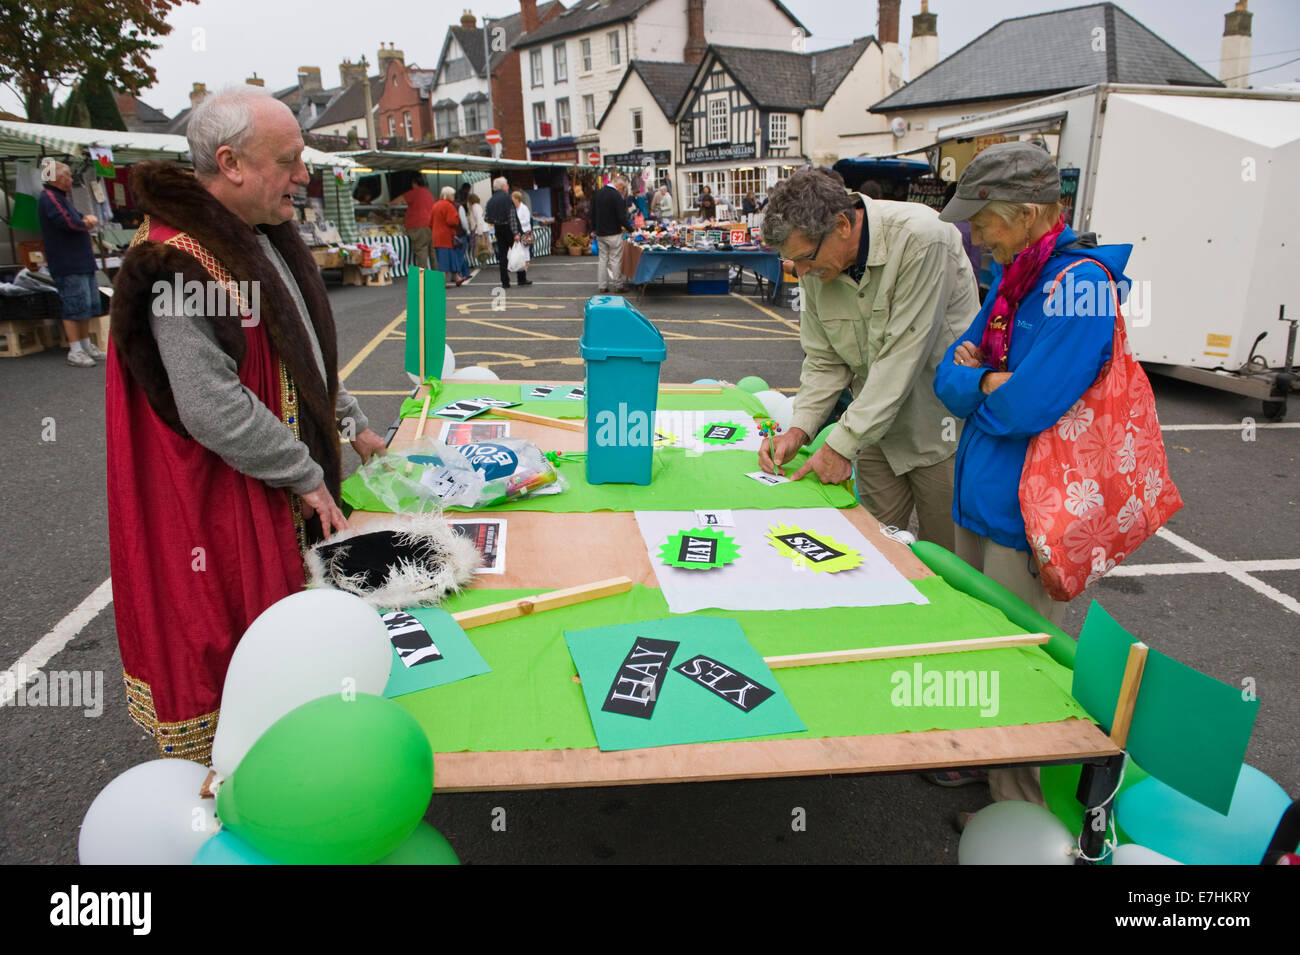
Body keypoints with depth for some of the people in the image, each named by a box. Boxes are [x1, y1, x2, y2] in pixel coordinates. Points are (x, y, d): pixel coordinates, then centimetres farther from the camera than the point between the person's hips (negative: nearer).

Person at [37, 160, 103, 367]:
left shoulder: (61, 197, 22)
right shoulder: (49, 198, -10)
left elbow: (78, 218, 19)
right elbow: (68, 222, -22)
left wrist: (87, 218, -4)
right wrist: (86, 223, -3)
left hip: (82, 262, 10)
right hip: (67, 265, -10)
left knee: (87, 305, 14)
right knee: (74, 306, -9)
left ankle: (86, 345, 23)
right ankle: (75, 351, -5)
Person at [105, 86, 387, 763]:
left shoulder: (266, 236, 10)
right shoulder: (177, 263, -22)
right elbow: (215, 412, -26)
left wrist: (351, 425, 14)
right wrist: (306, 477, -17)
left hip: (284, 495, 9)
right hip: (221, 504, -9)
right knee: (229, 646, 4)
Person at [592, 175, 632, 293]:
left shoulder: (597, 193, 7)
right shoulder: (616, 196, -16)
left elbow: (593, 213, 14)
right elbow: (622, 217, -18)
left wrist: (595, 228, 22)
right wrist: (630, 229, -6)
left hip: (600, 233, 7)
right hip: (613, 234, -7)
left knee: (602, 258, 12)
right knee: (615, 260, 1)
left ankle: (602, 286, 13)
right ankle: (617, 286, 5)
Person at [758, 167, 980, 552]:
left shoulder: (920, 237, -23)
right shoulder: (817, 265, -3)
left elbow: (902, 356, -25)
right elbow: (823, 360, 4)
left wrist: (842, 445, -22)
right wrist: (799, 428, -10)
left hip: (943, 423, -5)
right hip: (877, 426, 5)